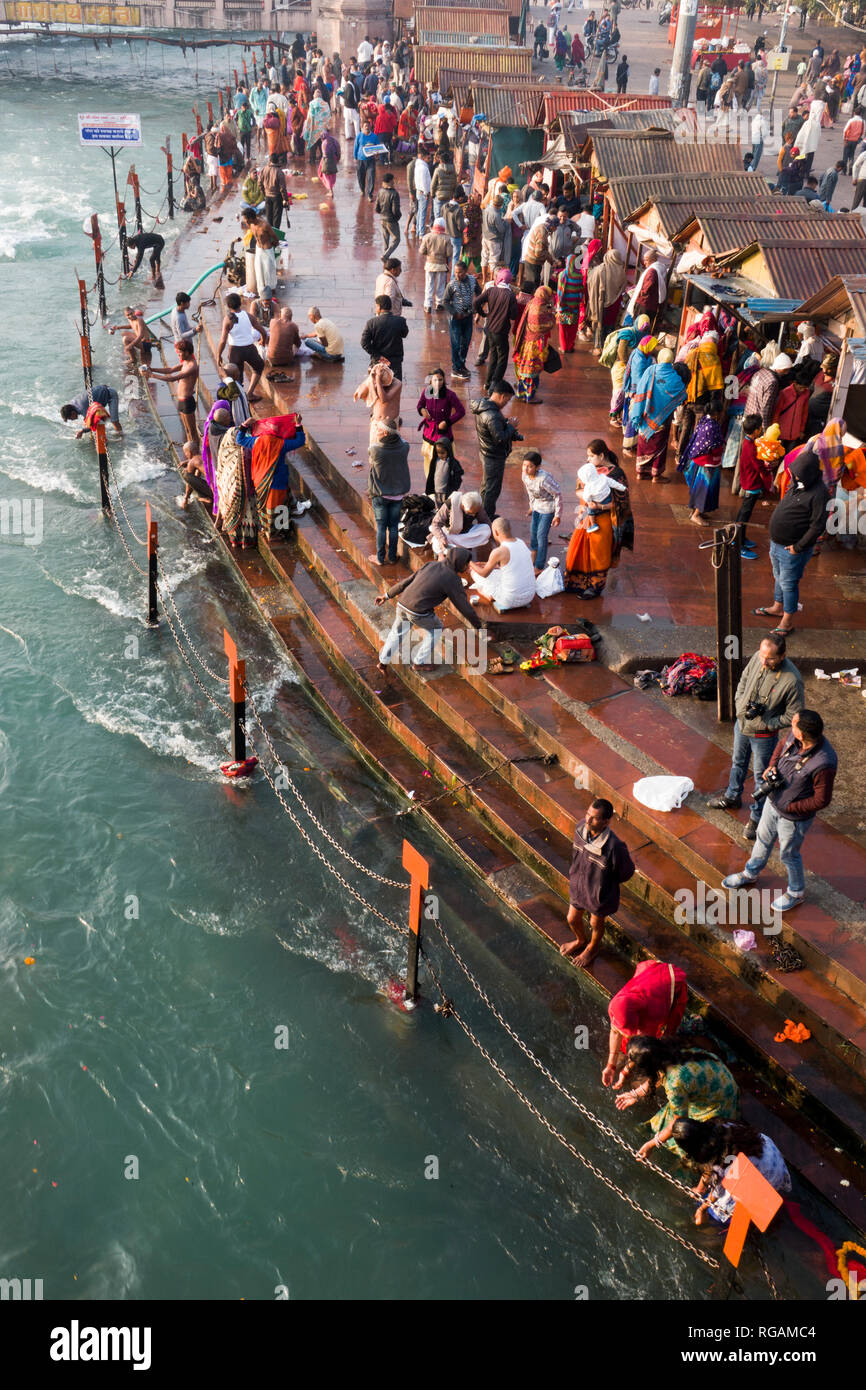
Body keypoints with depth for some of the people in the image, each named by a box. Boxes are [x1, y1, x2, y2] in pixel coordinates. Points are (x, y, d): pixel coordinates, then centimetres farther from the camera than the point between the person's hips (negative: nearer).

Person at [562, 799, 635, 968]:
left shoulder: (614, 846, -39)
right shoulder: (581, 828, -22)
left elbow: (626, 872, -19)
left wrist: (605, 883, -6)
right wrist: (572, 874, 6)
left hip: (600, 895, -5)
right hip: (578, 887, 5)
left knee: (596, 924, 25)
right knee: (572, 919, 27)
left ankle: (593, 947, 58)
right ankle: (581, 941, 61)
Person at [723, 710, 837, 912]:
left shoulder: (824, 764, -38)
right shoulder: (793, 736, -18)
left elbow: (822, 800, -26)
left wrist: (790, 807, -20)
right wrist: (771, 765, -9)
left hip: (794, 817, -7)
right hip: (772, 800, 7)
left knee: (788, 854, 17)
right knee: (763, 839, 29)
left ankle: (796, 893, 46)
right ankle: (750, 873, 56)